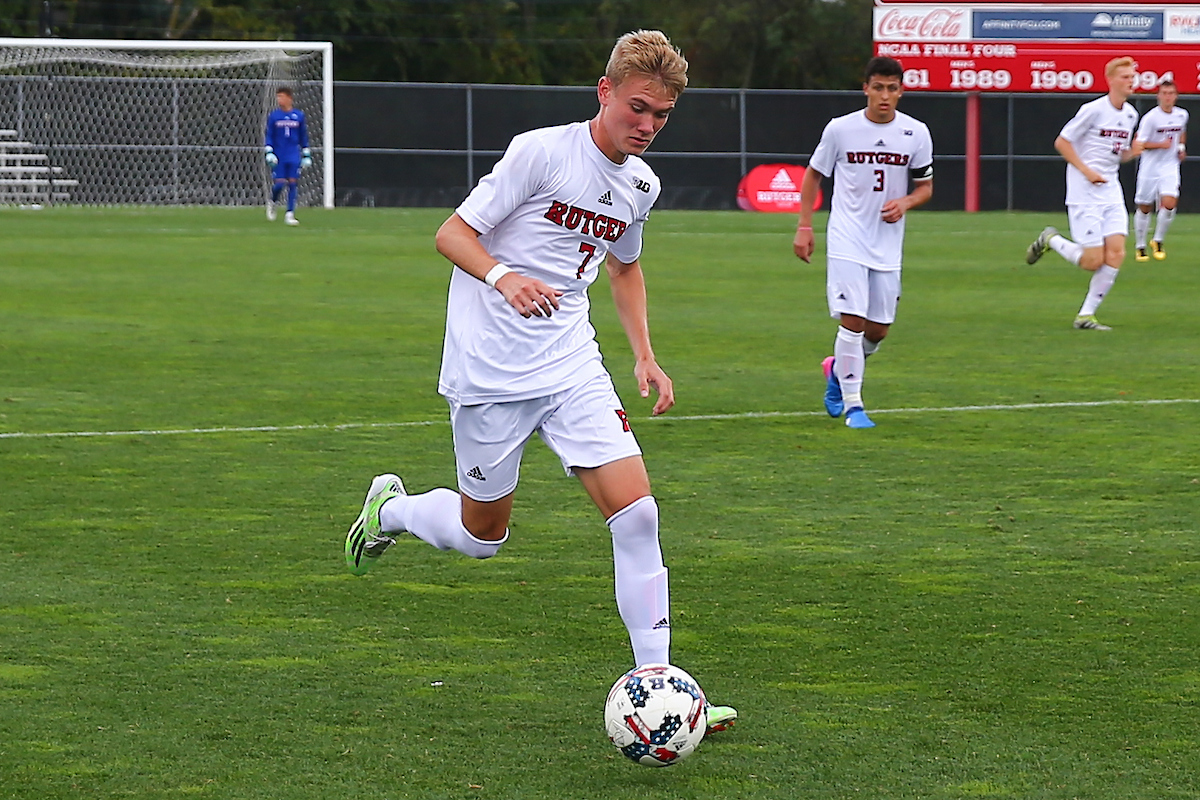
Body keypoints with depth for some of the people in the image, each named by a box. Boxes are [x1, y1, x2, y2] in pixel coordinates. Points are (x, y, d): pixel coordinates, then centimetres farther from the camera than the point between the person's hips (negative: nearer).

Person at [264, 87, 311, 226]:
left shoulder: (299, 115, 3)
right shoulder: (273, 116, 1)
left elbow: (304, 137, 10)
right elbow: (269, 136, 3)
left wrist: (306, 155, 10)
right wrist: (269, 153, -9)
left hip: (294, 156, 1)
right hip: (278, 157, -1)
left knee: (292, 183, -3)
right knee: (280, 184, -6)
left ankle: (290, 214, 1)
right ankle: (271, 203, 25)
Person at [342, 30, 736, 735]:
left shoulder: (641, 185, 7)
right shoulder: (542, 151, -14)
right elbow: (453, 234, -13)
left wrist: (645, 356, 16)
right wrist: (505, 277, -32)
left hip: (571, 365, 5)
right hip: (490, 368, -5)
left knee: (637, 512, -11)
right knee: (482, 536, 6)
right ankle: (390, 509, 38)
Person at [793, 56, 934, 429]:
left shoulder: (916, 133, 1)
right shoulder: (840, 129, -4)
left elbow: (925, 186, 10)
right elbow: (813, 174, 9)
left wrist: (905, 202, -12)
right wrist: (804, 226, 3)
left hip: (888, 244, 3)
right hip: (846, 241, -3)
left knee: (878, 328, 6)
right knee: (852, 320, -14)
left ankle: (838, 369, 36)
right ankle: (852, 405, -5)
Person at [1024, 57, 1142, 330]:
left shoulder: (1130, 114, 11)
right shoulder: (1093, 110, -11)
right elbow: (1061, 142, -8)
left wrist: (1132, 152, 0)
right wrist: (1087, 171, -15)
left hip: (1112, 192, 7)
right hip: (1085, 195, -7)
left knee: (1116, 254, -7)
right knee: (1094, 261, -9)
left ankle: (1086, 315, 2)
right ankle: (1050, 240, 19)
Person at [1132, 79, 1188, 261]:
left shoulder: (1182, 115, 2)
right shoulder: (1150, 118, -14)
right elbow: (1138, 143, -13)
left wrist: (1181, 147, 8)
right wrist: (1161, 145, -22)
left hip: (1170, 167, 3)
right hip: (1149, 167, -3)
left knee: (1169, 203, -16)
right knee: (1144, 207, 7)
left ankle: (1158, 241, 5)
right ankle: (1139, 246, 23)